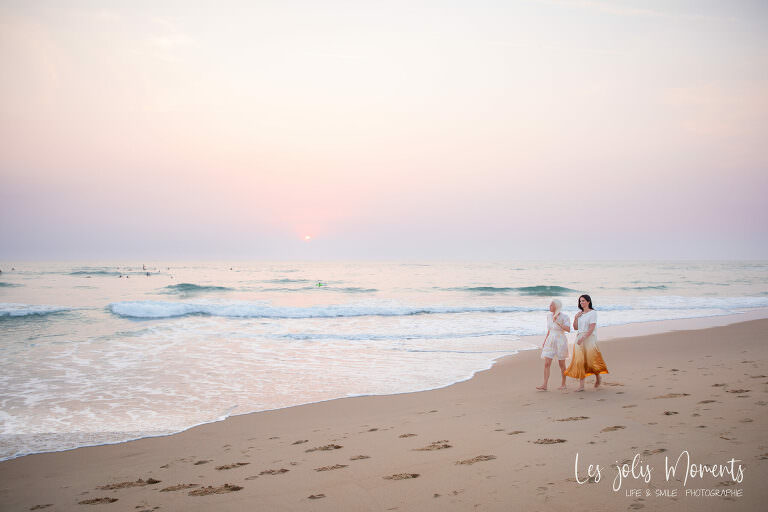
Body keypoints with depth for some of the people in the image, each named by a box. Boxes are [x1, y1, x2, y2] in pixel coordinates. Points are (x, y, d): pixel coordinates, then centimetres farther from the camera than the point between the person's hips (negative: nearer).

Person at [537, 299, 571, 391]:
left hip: (560, 342, -5)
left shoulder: (564, 317, -12)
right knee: (546, 364, -6)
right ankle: (544, 385, -8)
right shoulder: (549, 315, 6)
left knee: (561, 364, 7)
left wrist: (557, 322, -24)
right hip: (550, 342, 5)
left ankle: (563, 384, 24)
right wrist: (544, 342, 15)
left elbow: (568, 329, -25)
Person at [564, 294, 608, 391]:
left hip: (589, 338, -6)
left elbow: (591, 328, -13)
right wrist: (575, 318, 1)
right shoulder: (580, 313, 15)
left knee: (591, 359, -2)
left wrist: (583, 338, -20)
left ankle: (597, 377, 27)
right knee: (580, 361, -2)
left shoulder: (593, 313, -5)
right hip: (579, 338, 6)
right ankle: (581, 385, -3)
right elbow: (575, 328, 16)